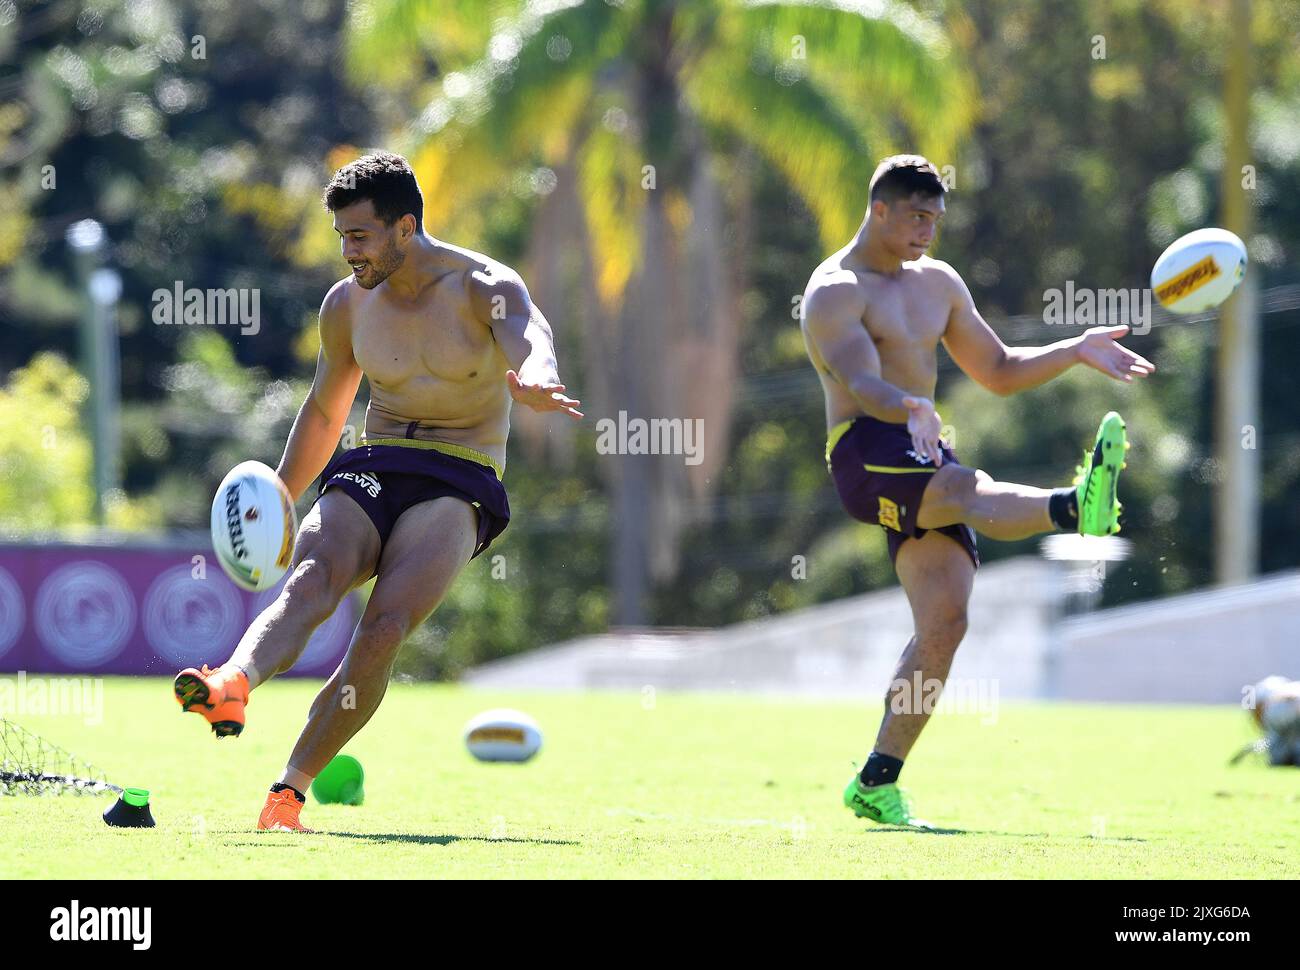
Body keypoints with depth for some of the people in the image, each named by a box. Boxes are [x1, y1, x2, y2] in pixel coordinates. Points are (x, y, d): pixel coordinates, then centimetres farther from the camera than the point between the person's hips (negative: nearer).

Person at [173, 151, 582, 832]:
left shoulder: (484, 288, -5)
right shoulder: (347, 304, 10)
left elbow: (530, 341, -27)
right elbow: (323, 412, 25)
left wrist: (534, 381, -51)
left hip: (456, 488, -3)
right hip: (369, 471, 4)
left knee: (384, 628, -27)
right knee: (313, 580, -30)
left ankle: (290, 789, -24)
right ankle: (234, 687, -59)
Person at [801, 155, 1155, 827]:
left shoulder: (937, 284, 20)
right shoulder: (835, 292, -5)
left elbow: (999, 372, 24)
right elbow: (863, 385, -22)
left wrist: (1076, 351, 8)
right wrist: (911, 410, -44)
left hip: (925, 460, 8)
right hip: (866, 455, -8)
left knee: (944, 624, -7)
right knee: (972, 492, -38)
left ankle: (877, 783, -3)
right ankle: (1075, 507, -71)